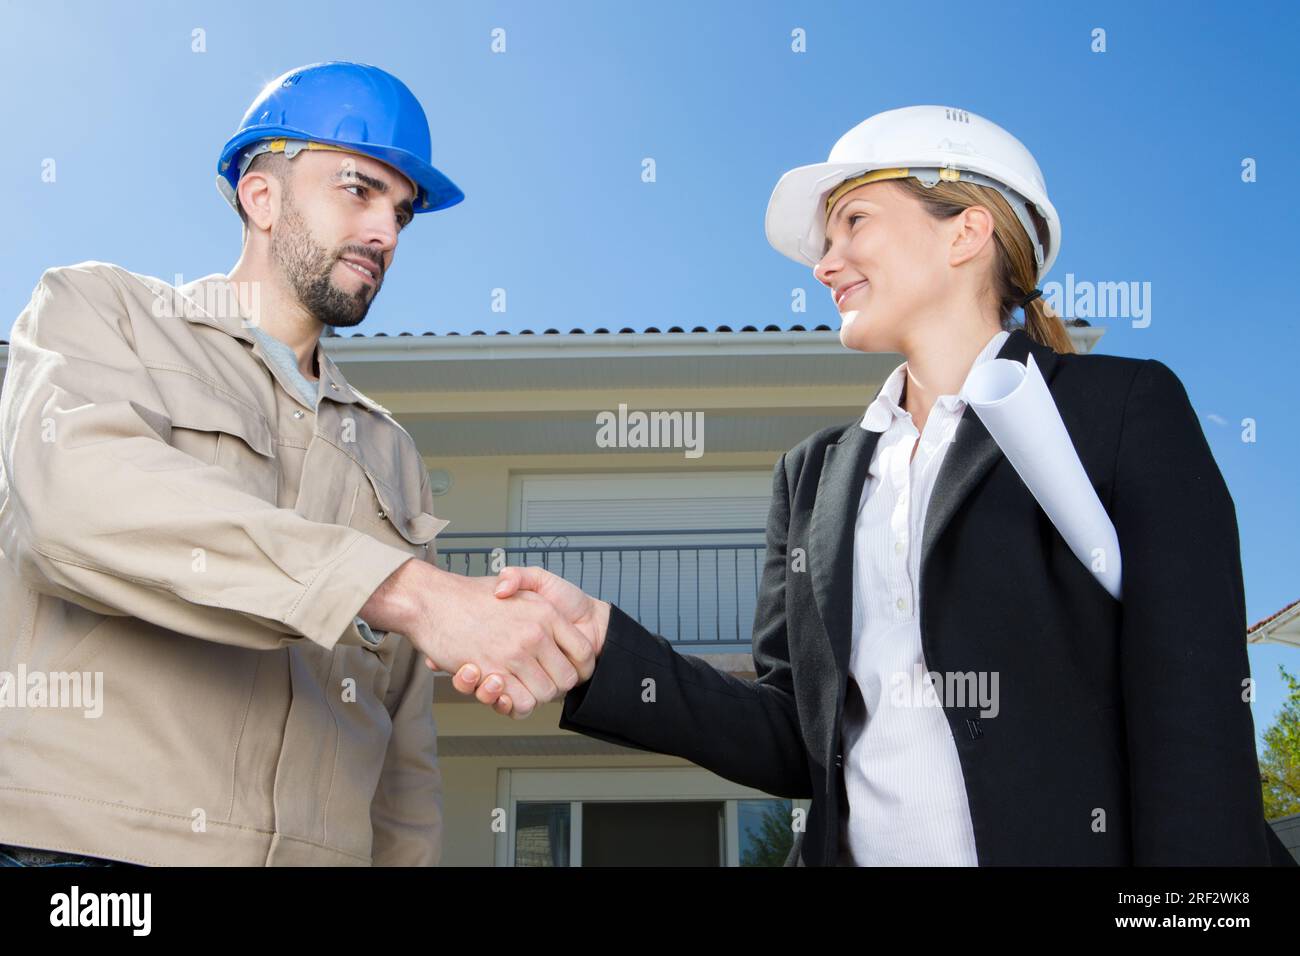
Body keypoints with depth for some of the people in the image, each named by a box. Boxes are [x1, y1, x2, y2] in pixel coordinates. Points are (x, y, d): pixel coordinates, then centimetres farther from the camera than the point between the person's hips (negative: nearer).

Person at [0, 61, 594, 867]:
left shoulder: (392, 459, 16)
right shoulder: (101, 310, 5)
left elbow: (403, 753, 14)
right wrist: (408, 590, -26)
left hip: (318, 848, 5)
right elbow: (82, 499, -18)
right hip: (76, 838, -4)